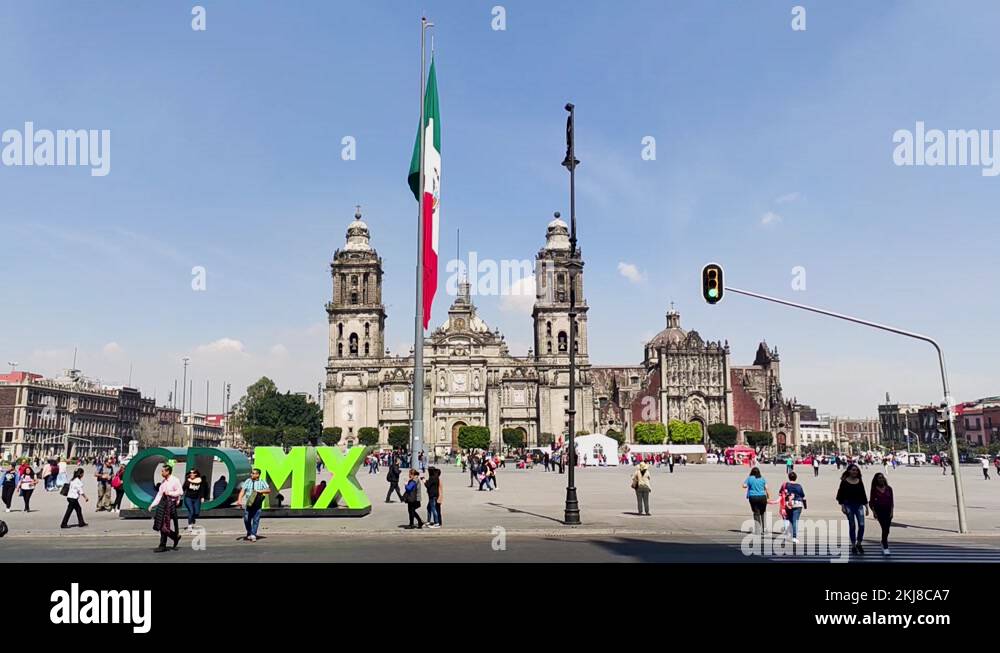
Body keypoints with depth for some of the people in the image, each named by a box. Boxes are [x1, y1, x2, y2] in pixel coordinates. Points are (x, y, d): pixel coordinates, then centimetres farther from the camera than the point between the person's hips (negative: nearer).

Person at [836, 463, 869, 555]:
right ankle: (853, 545, 14)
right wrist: (842, 506, -10)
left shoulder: (860, 482, 6)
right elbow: (841, 495, -4)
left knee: (861, 525, -7)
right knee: (852, 526, 3)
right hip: (849, 505, -3)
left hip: (859, 505, 3)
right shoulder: (844, 482, -4)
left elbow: (863, 495, 10)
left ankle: (859, 543, 12)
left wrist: (866, 507, 9)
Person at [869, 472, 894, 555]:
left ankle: (883, 543, 32)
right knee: (885, 529, -11)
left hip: (887, 511, 3)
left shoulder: (888, 489, 4)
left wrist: (891, 511, -2)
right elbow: (871, 502, 0)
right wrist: (874, 512, -7)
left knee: (886, 529, 7)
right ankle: (885, 548, -6)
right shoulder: (874, 489, -2)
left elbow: (891, 501, 6)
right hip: (879, 511, -3)